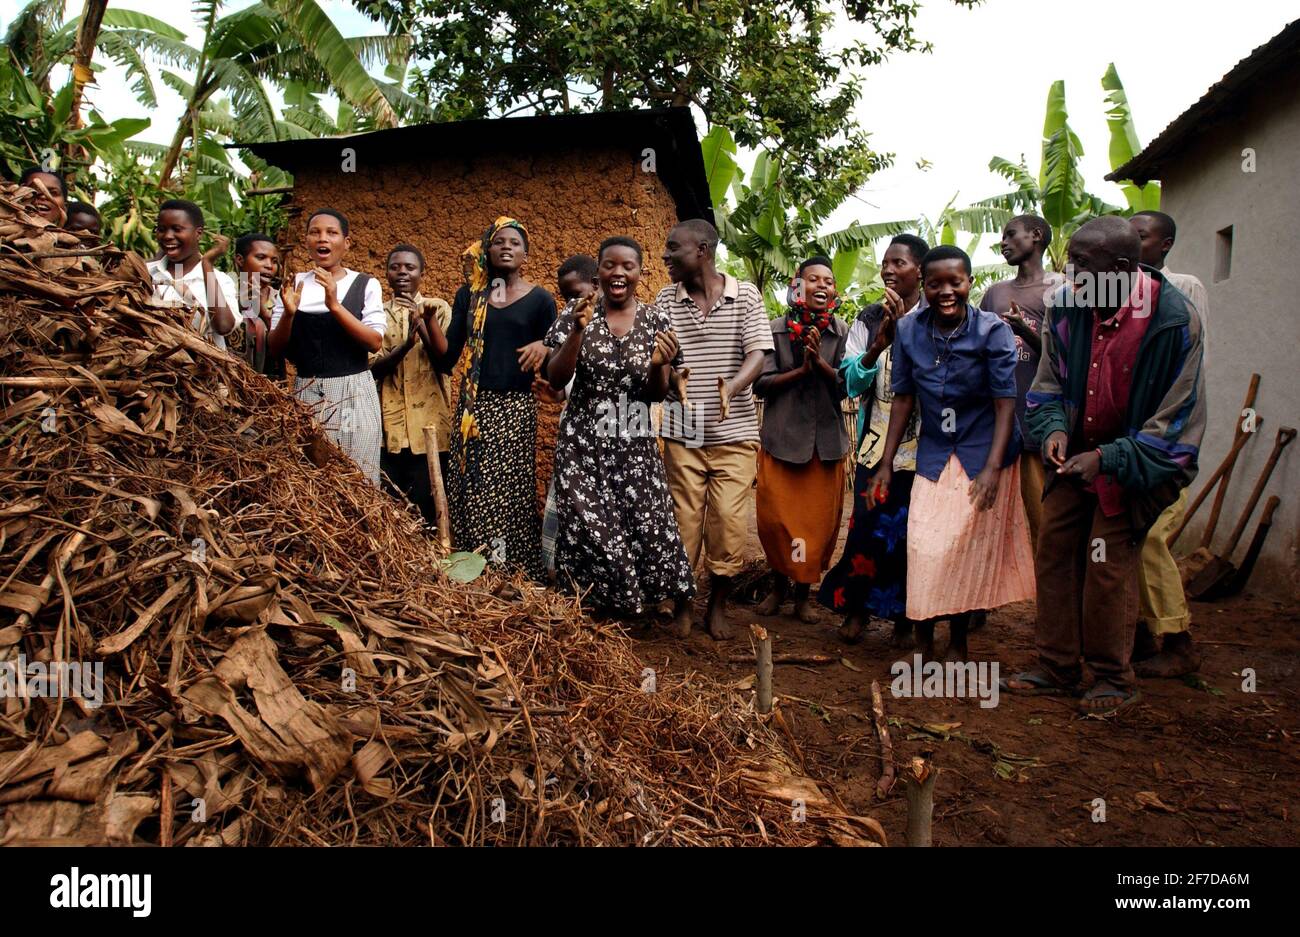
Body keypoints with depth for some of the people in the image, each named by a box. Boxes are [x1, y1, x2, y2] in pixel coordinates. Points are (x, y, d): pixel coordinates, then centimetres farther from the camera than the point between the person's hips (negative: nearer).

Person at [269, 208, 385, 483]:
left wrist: (335, 305, -18)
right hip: (306, 393, 2)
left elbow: (375, 342, -9)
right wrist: (289, 313, -13)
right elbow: (274, 350, 6)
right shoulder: (294, 284, 9)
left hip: (353, 393, -2)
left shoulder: (365, 285, 3)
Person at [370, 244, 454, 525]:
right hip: (388, 425, 2)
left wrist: (421, 323, -18)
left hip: (429, 425, -2)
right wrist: (406, 343, -20)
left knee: (427, 507, 1)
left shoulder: (437, 308, 5)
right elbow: (372, 367, -3)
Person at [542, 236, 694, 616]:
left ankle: (634, 599, 20)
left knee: (648, 526, -5)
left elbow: (657, 395, 5)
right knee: (590, 527, -5)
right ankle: (595, 603, 20)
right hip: (583, 442, -1)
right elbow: (555, 379, -7)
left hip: (635, 445, 1)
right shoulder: (577, 312, -1)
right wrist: (579, 329, -20)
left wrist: (658, 365, -18)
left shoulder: (655, 320, 2)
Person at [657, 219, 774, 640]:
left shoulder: (746, 295, -2)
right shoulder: (666, 300, 3)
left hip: (734, 433, -1)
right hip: (682, 433, 1)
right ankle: (681, 605, 24)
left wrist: (731, 388, -31)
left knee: (729, 523, 2)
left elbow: (758, 354, -11)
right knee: (682, 522, 6)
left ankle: (718, 606, 22)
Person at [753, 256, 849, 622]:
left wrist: (820, 362, -18)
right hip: (781, 437, -1)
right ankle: (779, 584, 24)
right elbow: (761, 384, -6)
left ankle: (803, 591, 23)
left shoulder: (841, 332, 2)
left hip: (826, 440, 1)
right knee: (773, 517, 1)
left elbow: (847, 385, -2)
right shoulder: (776, 330, -2)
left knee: (819, 519, 6)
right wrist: (802, 370, -16)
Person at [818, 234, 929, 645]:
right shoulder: (869, 319, 7)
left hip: (920, 445, -1)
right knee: (866, 526, 0)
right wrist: (879, 343, -17)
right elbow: (852, 381, 0)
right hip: (876, 440, 2)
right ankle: (856, 607, 18)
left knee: (910, 531, 4)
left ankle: (904, 615, 21)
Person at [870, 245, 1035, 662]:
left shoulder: (992, 331, -14)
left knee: (970, 549, 3)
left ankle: (958, 642, 20)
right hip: (934, 455, 2)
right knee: (924, 547, -3)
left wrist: (992, 468, -22)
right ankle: (922, 637, 15)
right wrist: (887, 463, 0)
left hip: (984, 455, -2)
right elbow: (903, 398, 1)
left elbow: (1006, 402, -14)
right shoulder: (909, 330, -5)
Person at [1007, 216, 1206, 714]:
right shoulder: (1066, 308, -8)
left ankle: (1113, 678, 15)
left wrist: (1108, 459, -23)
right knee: (1053, 550, 5)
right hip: (1078, 458, 5)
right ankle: (1056, 668, 19)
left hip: (1139, 462, -5)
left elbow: (1176, 418, -16)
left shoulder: (1173, 320, -21)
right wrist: (1053, 428, -14)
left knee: (1108, 564, -6)